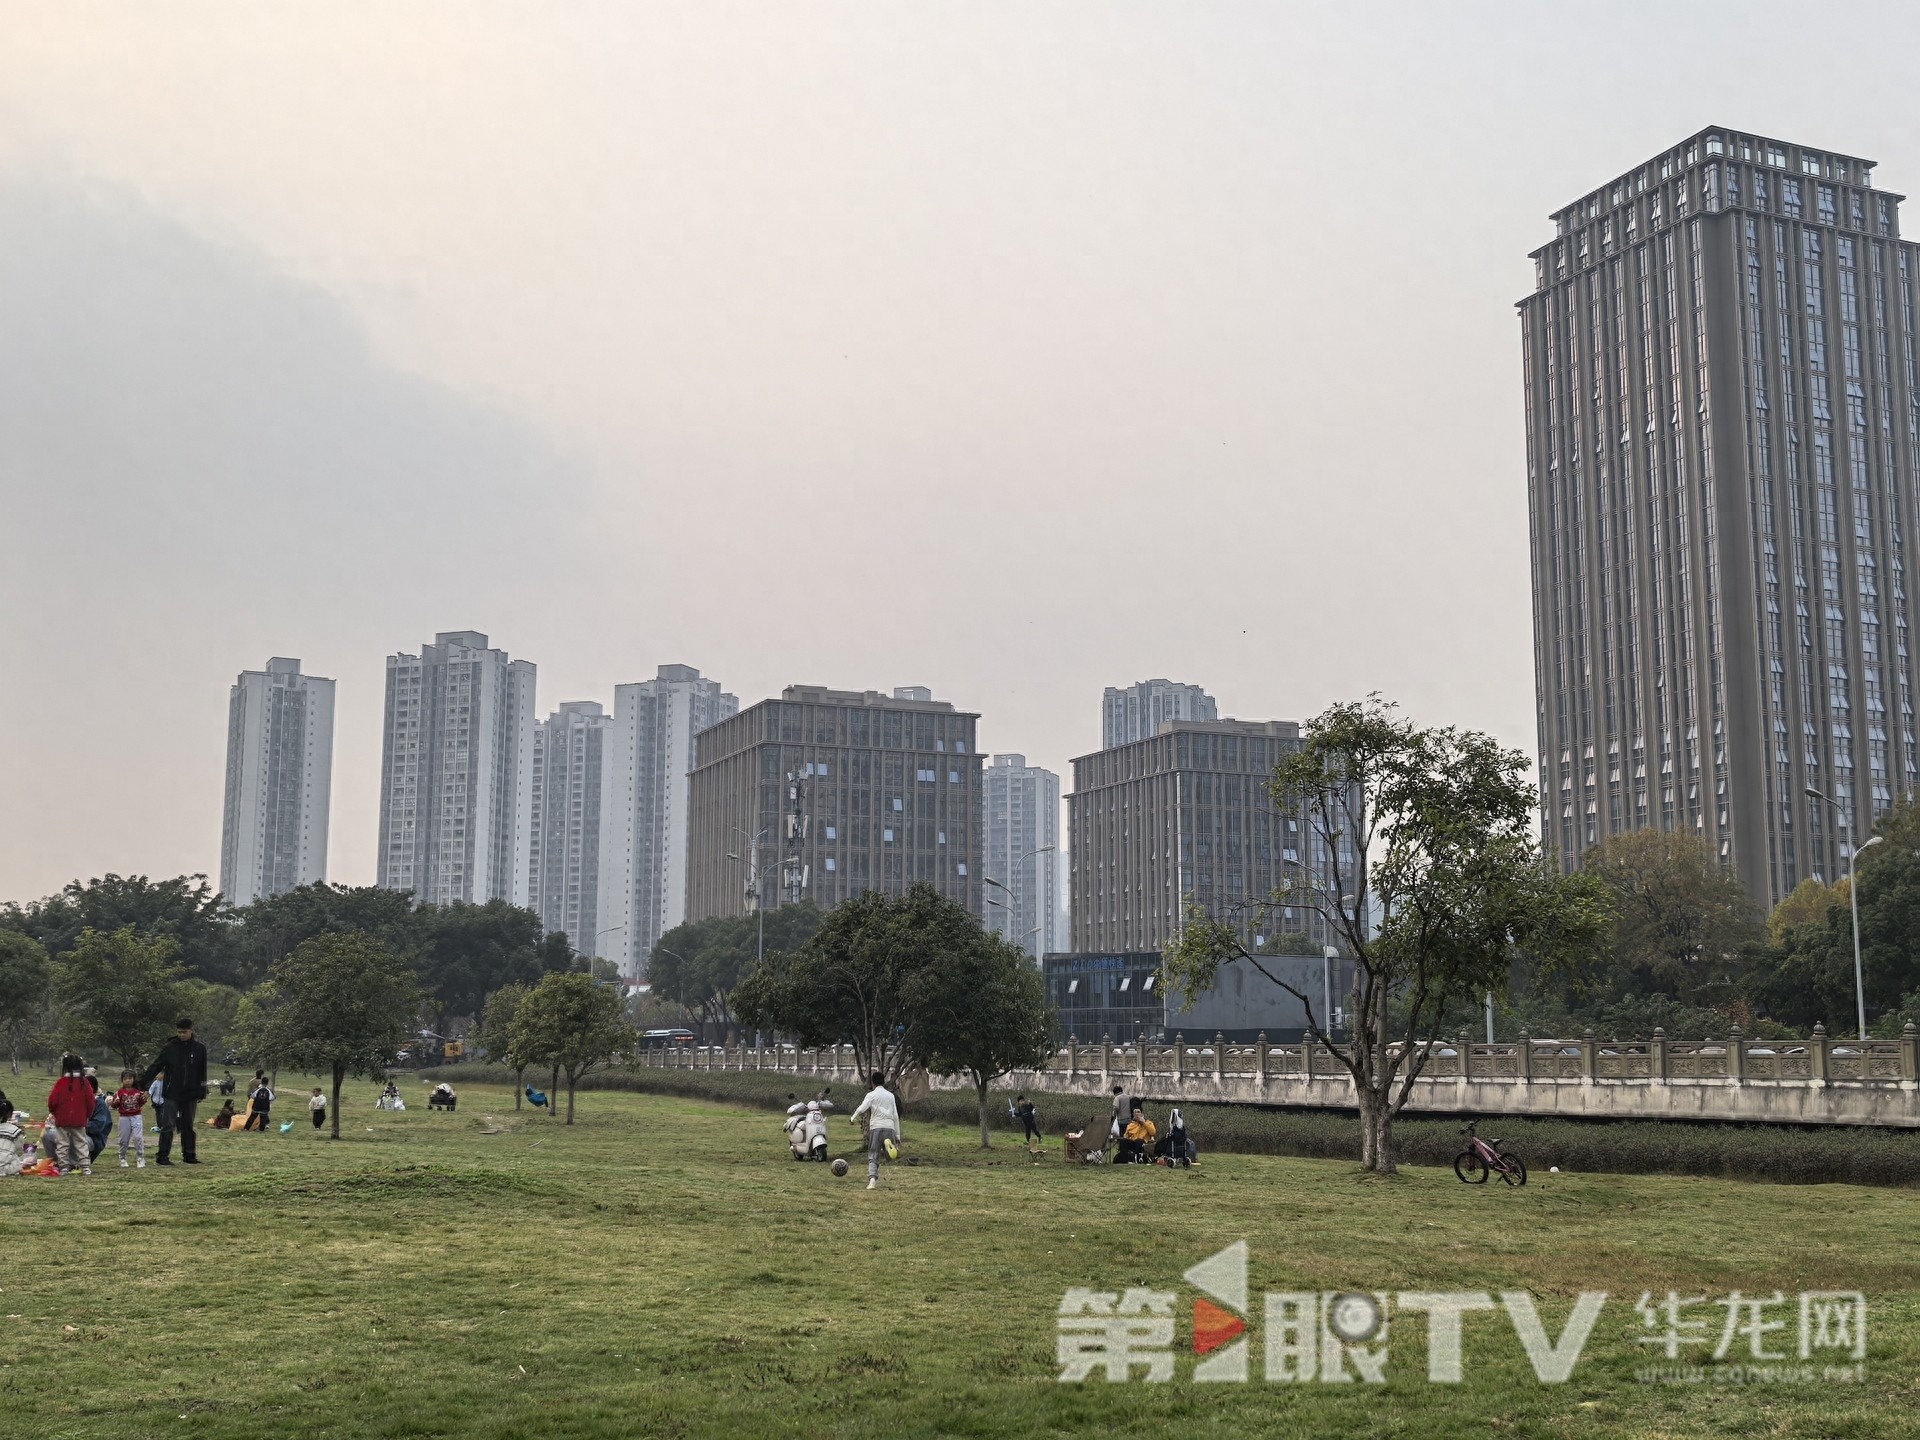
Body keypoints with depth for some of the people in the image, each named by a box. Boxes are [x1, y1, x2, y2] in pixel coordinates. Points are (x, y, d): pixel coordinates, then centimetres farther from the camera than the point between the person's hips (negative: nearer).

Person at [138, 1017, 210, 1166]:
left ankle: (189, 1155, 16)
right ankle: (163, 1156, -5)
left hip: (190, 1095, 2)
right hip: (172, 1095, -2)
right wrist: (140, 1084, -10)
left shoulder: (200, 1049, 3)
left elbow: (202, 1074, 8)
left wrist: (201, 1093, 4)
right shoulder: (169, 1048, -2)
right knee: (168, 1126, -7)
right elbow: (155, 1067, -2)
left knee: (188, 1126, 9)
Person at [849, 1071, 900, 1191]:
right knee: (891, 1156, 4)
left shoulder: (871, 1095, 5)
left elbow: (861, 1109, -10)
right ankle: (889, 1144, -30)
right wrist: (898, 1136, 18)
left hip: (875, 1128, -2)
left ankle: (872, 1180, -17)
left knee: (872, 1157, 2)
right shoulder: (890, 1095, 16)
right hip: (889, 1127, 2)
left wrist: (853, 1118, 10)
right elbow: (895, 1116, 16)